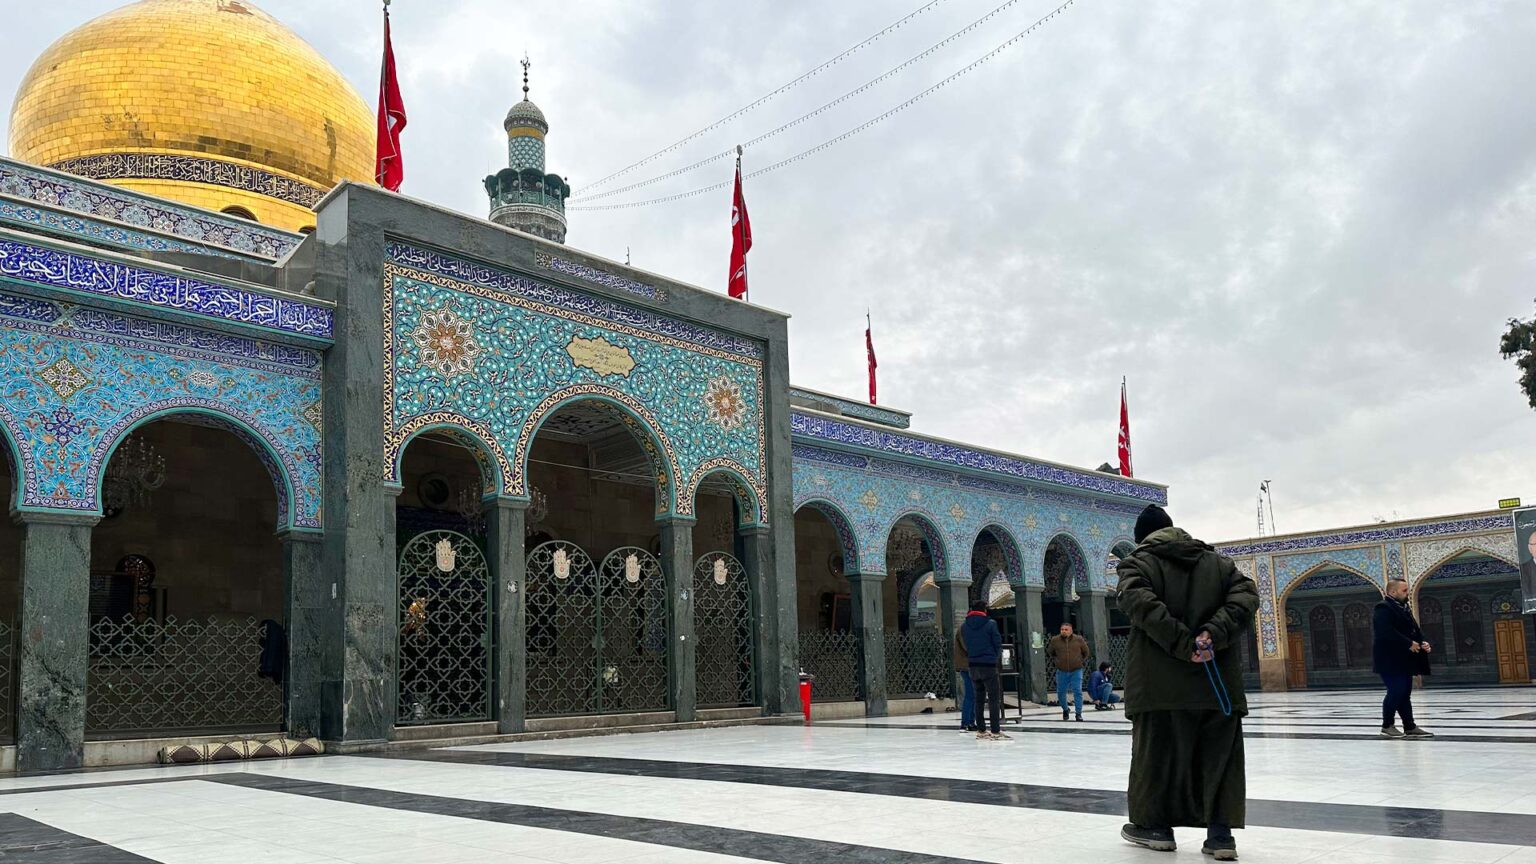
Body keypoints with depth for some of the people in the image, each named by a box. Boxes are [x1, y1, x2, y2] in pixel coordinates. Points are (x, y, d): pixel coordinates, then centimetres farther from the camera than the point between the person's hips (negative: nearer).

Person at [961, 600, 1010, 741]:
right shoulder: (990, 624, -8)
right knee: (994, 699, -1)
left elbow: (965, 645, 5)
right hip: (989, 666, -5)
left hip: (973, 666, 5)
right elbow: (998, 644, -5)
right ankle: (995, 731, -5)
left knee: (979, 699, 13)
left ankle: (981, 730, 15)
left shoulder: (964, 626, 3)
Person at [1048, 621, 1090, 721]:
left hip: (1076, 671, -2)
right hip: (1062, 671, 2)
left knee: (1078, 692, -9)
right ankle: (1065, 710, 32)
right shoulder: (1055, 640, -1)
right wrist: (1055, 661, 7)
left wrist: (1082, 661, 7)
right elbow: (1051, 652, 18)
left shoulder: (1079, 640, -3)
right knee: (1061, 692, 8)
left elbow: (1085, 652, 15)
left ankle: (1079, 713, 0)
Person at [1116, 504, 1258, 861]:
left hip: (1160, 682, -3)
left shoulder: (1137, 562, 3)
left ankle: (1154, 825, 17)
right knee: (1220, 756, 7)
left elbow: (1139, 601, -17)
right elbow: (1246, 594, 1)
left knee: (1156, 752, 9)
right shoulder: (1217, 561, 16)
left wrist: (1184, 644, -20)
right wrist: (1214, 634, -11)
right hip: (1218, 681, 3)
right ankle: (1220, 833, 3)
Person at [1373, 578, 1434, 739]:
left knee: (1404, 693, 11)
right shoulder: (1383, 609, -15)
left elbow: (1414, 629, 20)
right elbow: (1386, 632, -26)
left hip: (1404, 660, 10)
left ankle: (1410, 727, 16)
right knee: (1396, 691, -9)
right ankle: (1387, 726, 2)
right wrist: (1409, 643, -23)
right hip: (1390, 660, -10)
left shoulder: (1404, 609, 16)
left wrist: (1422, 642, 0)